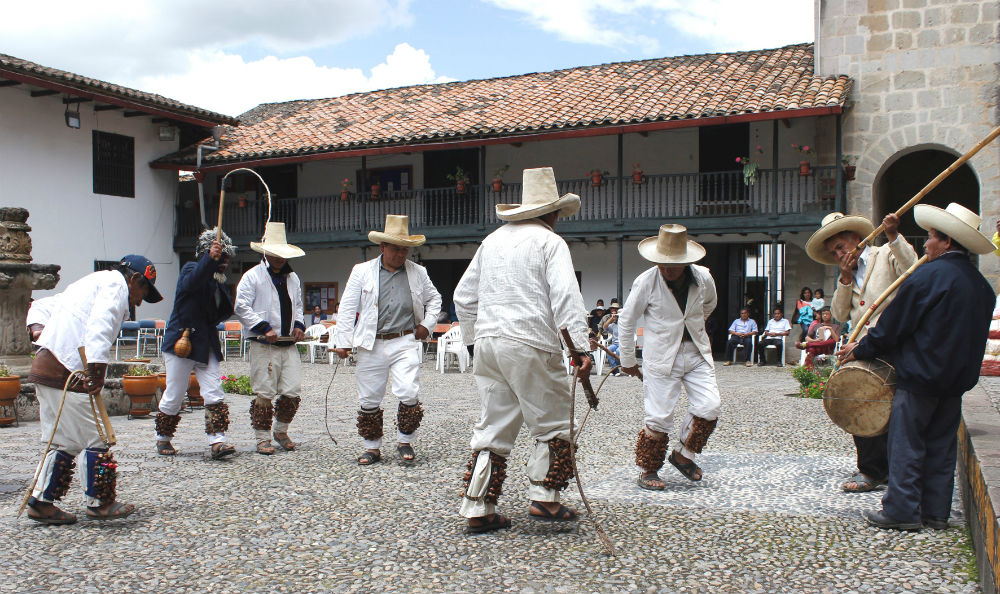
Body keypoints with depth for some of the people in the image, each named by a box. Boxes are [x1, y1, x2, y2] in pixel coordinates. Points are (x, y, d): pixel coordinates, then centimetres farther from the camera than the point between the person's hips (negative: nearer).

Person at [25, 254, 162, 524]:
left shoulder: (91, 281, 27)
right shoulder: (115, 284, -3)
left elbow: (45, 307, 25)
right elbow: (100, 324, -20)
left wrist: (39, 328, 9)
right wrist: (97, 368, -28)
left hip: (44, 366, 10)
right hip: (66, 372, -10)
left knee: (65, 441, 14)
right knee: (94, 437, -2)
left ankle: (41, 502, 17)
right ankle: (99, 502, 6)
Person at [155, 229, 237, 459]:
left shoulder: (218, 282, 13)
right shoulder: (190, 269, -7)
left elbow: (224, 312, 10)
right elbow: (191, 282, -33)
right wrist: (210, 259, -47)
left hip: (206, 345, 6)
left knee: (214, 394, -6)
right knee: (174, 397, 5)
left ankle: (217, 441, -9)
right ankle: (163, 438, 25)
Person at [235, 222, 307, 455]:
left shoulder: (293, 278, 18)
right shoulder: (252, 276, 0)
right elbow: (242, 307, -6)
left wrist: (299, 325, 7)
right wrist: (264, 328, -14)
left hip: (289, 345, 5)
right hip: (264, 346, -5)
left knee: (292, 392, 2)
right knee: (264, 394, -3)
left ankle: (281, 431, 22)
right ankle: (262, 438, 9)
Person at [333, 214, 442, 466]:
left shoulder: (418, 272, 10)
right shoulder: (362, 271, 4)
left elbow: (434, 299, 25)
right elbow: (347, 308, 3)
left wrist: (428, 323, 9)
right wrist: (343, 342, -3)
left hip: (405, 343, 0)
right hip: (372, 345, 0)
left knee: (408, 393, -12)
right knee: (369, 399, 6)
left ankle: (405, 441, 9)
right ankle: (372, 447, 21)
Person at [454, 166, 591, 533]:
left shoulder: (493, 239, 17)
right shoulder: (550, 242, -2)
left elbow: (463, 296, 20)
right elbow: (566, 297, -15)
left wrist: (476, 338, 27)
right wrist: (581, 347, -19)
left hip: (488, 342, 6)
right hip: (530, 345, -6)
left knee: (493, 427, 11)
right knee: (552, 423, 9)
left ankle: (478, 511, 12)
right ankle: (543, 499, 8)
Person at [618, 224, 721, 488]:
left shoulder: (703, 278, -6)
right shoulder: (646, 282, -14)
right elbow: (626, 321, -3)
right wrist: (628, 360, 3)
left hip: (697, 353, 4)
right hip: (662, 357, -4)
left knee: (709, 407, -5)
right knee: (659, 417, -3)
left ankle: (683, 454, 18)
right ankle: (647, 471, 16)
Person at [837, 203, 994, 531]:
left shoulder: (929, 275, -15)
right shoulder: (981, 284, 8)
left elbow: (893, 324, -13)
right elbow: (975, 334, 17)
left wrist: (860, 350, -2)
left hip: (920, 375, -8)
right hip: (957, 379, 8)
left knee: (906, 443, -1)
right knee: (941, 445, 12)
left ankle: (902, 511, 2)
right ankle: (936, 512, 18)